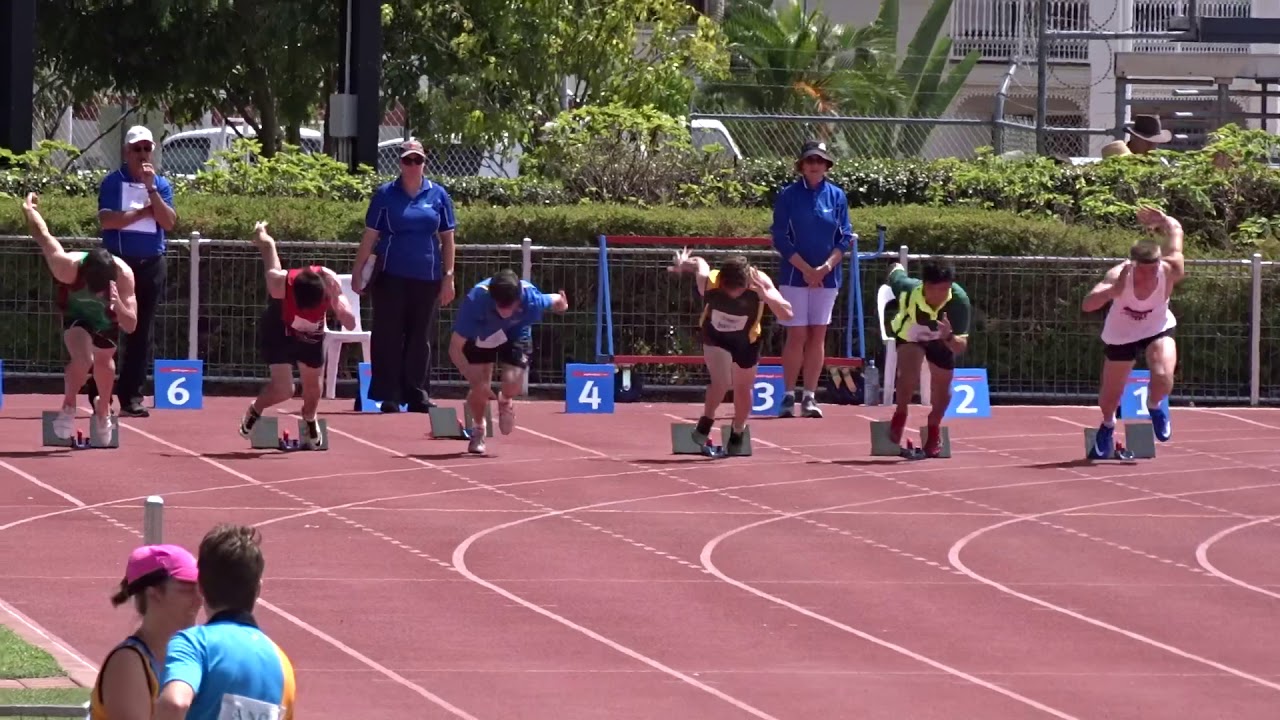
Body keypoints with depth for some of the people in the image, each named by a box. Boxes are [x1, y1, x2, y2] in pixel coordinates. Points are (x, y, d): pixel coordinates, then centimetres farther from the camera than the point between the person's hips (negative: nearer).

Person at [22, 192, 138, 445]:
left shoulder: (124, 275, -40)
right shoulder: (67, 266, -44)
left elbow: (131, 325, -37)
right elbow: (43, 235, -24)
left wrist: (118, 305, -58)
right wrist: (29, 208, -5)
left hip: (107, 318, 2)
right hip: (76, 315, -2)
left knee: (104, 363, 23)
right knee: (83, 360, -27)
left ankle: (103, 410, 53)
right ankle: (68, 407, 1)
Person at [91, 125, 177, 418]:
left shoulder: (161, 184, 8)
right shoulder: (112, 183, -1)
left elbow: (169, 222, -4)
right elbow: (106, 220, -14)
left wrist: (151, 189, -12)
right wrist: (143, 211, -10)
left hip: (151, 265, 3)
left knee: (141, 333, 3)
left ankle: (131, 397, 7)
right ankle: (100, 397, 0)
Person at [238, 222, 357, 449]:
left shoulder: (330, 282, -33)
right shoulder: (280, 283, -40)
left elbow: (350, 324, -30)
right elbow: (268, 246, -18)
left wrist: (337, 302, -49)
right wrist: (261, 236, 5)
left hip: (312, 335, 3)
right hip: (279, 333, -3)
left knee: (312, 383, 15)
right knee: (283, 389, -15)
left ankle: (309, 421, 49)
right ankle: (255, 411, 21)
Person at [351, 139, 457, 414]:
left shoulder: (438, 195, 7)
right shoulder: (386, 195, 3)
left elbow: (447, 238, 10)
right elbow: (370, 236, 4)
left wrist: (448, 277, 4)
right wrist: (357, 272, 0)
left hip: (427, 278, 2)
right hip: (391, 276, -2)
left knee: (421, 339, 5)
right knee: (389, 337, -2)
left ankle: (418, 396, 11)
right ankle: (389, 398, 1)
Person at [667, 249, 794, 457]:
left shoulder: (759, 283, -34)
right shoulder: (708, 281, -34)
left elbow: (787, 314, -38)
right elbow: (699, 262, -10)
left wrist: (766, 295, -50)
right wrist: (685, 264, -26)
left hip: (746, 339, 2)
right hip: (715, 335, -2)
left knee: (743, 389, 15)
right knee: (721, 381, -24)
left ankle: (736, 437, 41)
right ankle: (704, 428, 0)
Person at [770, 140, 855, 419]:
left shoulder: (837, 196, 5)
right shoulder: (788, 196, -2)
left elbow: (845, 238, 4)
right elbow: (780, 238, -5)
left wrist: (825, 267, -10)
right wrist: (805, 268, -13)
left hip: (827, 277, 2)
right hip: (794, 276, -2)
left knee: (818, 335, 3)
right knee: (797, 335, -4)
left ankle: (810, 397, 6)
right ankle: (789, 396, 1)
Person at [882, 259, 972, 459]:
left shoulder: (959, 301, -40)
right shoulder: (908, 289, -40)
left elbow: (961, 347, -38)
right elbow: (896, 270, -14)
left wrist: (949, 337, -60)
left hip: (941, 338, 1)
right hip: (909, 334, -1)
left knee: (942, 387, 11)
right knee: (909, 371, -28)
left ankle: (933, 427, 43)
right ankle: (900, 415, 0)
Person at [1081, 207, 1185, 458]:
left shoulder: (1170, 272, -30)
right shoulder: (1119, 276, -36)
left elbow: (1176, 230, -11)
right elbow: (1087, 305, -47)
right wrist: (1114, 290, -59)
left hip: (1158, 330, 0)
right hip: (1120, 335, 0)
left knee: (1163, 377, -27)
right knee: (1110, 396, 12)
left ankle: (1154, 406, 11)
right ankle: (1108, 426, 51)